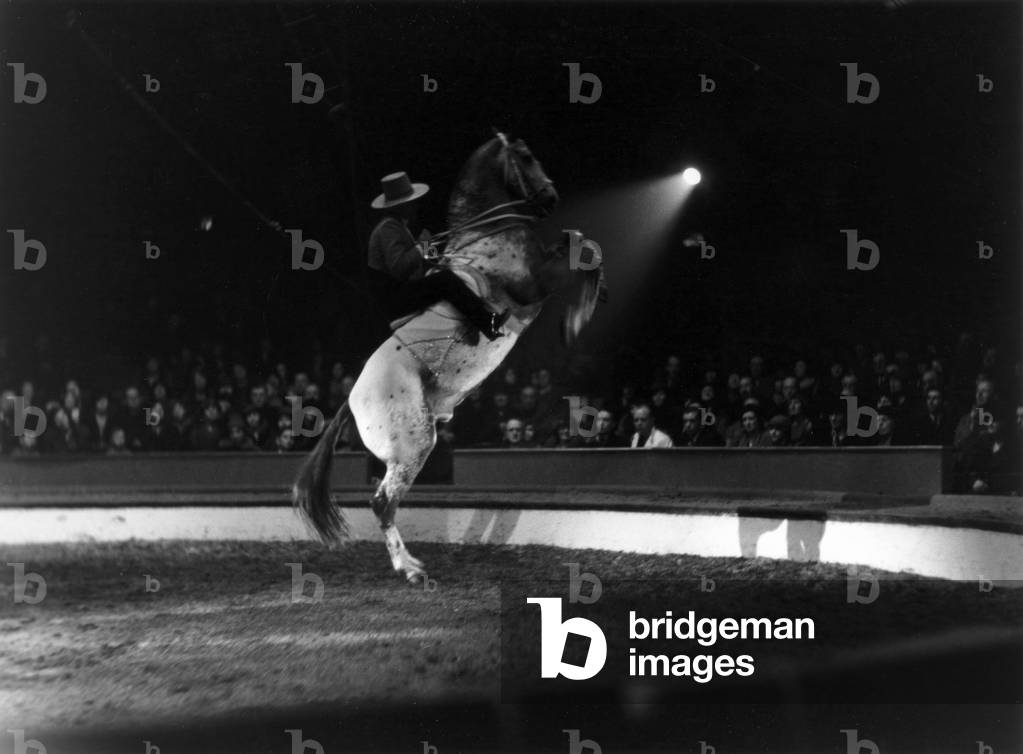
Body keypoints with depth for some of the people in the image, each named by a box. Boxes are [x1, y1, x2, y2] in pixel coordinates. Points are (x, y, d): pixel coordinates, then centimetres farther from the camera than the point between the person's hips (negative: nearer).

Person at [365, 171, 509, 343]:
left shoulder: (397, 225, 16)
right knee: (445, 279, -20)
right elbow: (398, 267, -30)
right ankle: (488, 323, -19)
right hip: (395, 300, -11)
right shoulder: (387, 228, -18)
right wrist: (420, 247, -19)